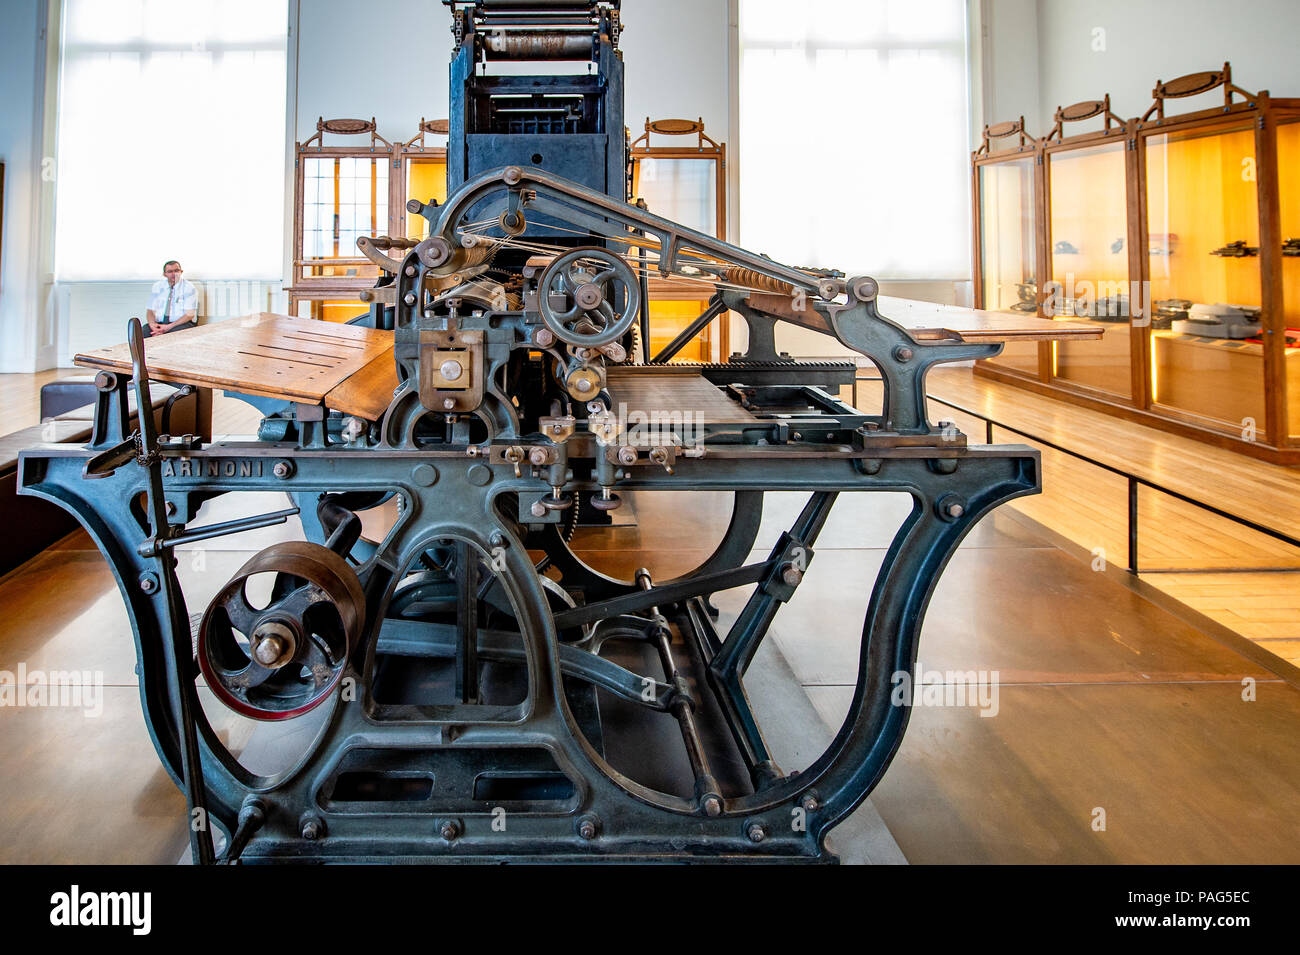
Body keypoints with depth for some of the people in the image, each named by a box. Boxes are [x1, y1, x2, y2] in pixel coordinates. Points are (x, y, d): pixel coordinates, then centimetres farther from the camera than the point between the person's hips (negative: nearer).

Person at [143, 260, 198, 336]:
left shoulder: (188, 287, 1)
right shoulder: (157, 286, 13)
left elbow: (190, 314, -7)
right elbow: (150, 311, 11)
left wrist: (169, 327, -18)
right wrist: (152, 324, -14)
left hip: (181, 324, -2)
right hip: (159, 323, 3)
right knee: (143, 332, -30)